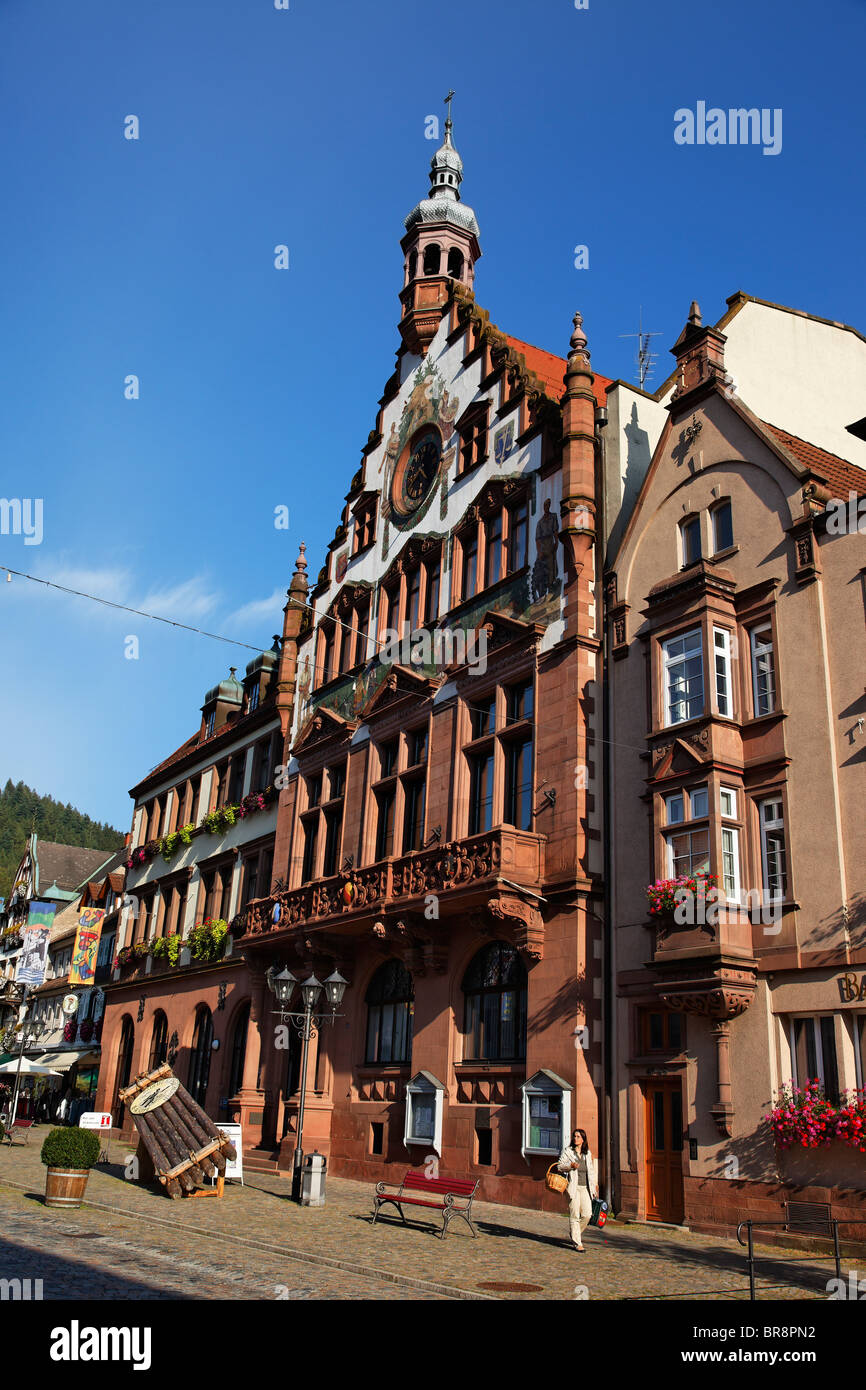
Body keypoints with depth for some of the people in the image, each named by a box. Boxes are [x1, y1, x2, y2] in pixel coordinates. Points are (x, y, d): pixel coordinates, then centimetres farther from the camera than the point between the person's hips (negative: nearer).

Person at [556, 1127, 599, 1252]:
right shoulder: (567, 1151, 3)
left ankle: (576, 1235, 22)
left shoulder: (587, 1154, 15)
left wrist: (594, 1185, 17)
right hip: (573, 1187, -4)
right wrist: (570, 1165, -17)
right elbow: (559, 1166, 0)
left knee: (587, 1214, -2)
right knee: (575, 1215, -6)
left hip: (585, 1188, 4)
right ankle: (577, 1243, 1)